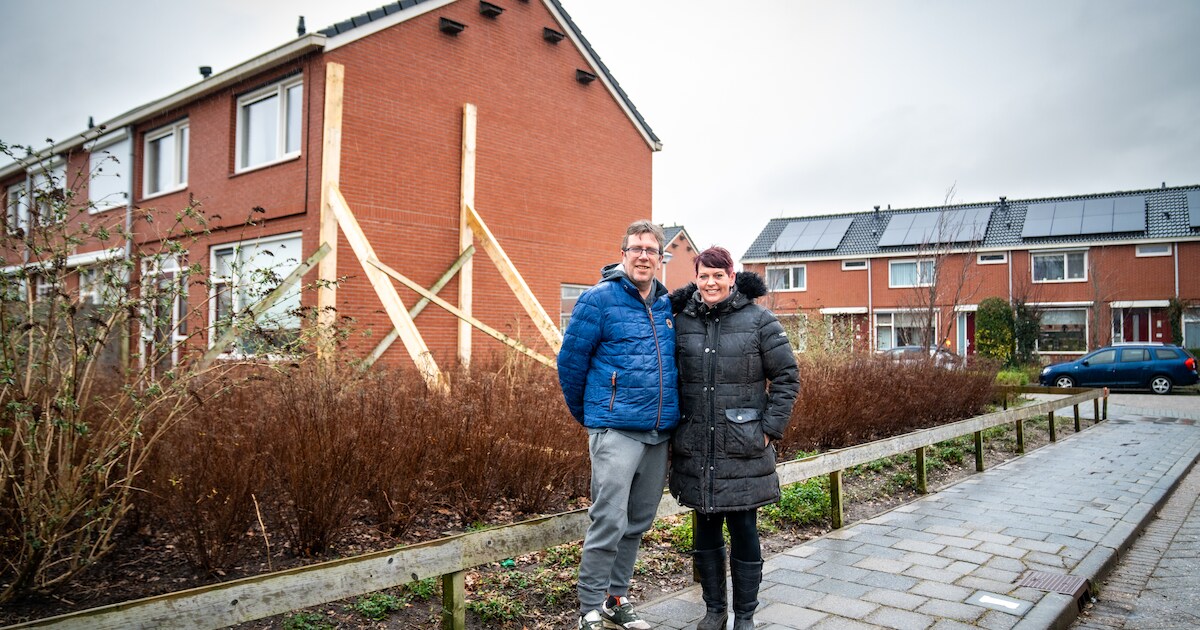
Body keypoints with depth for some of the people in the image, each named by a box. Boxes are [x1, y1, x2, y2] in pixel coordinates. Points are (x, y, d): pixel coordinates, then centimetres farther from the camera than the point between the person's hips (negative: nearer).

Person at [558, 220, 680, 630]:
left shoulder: (667, 305, 11)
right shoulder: (600, 299, -6)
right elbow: (570, 360, -3)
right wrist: (587, 415, 5)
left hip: (660, 433, 6)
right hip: (616, 431, -6)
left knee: (638, 523, 14)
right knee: (609, 522, -8)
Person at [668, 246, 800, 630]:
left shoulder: (758, 320, -4)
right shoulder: (683, 320, 5)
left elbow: (787, 377, -1)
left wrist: (771, 428, -7)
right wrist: (674, 426, 7)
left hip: (743, 449, -3)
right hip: (696, 448, 3)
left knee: (743, 530, 5)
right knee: (706, 529, 13)